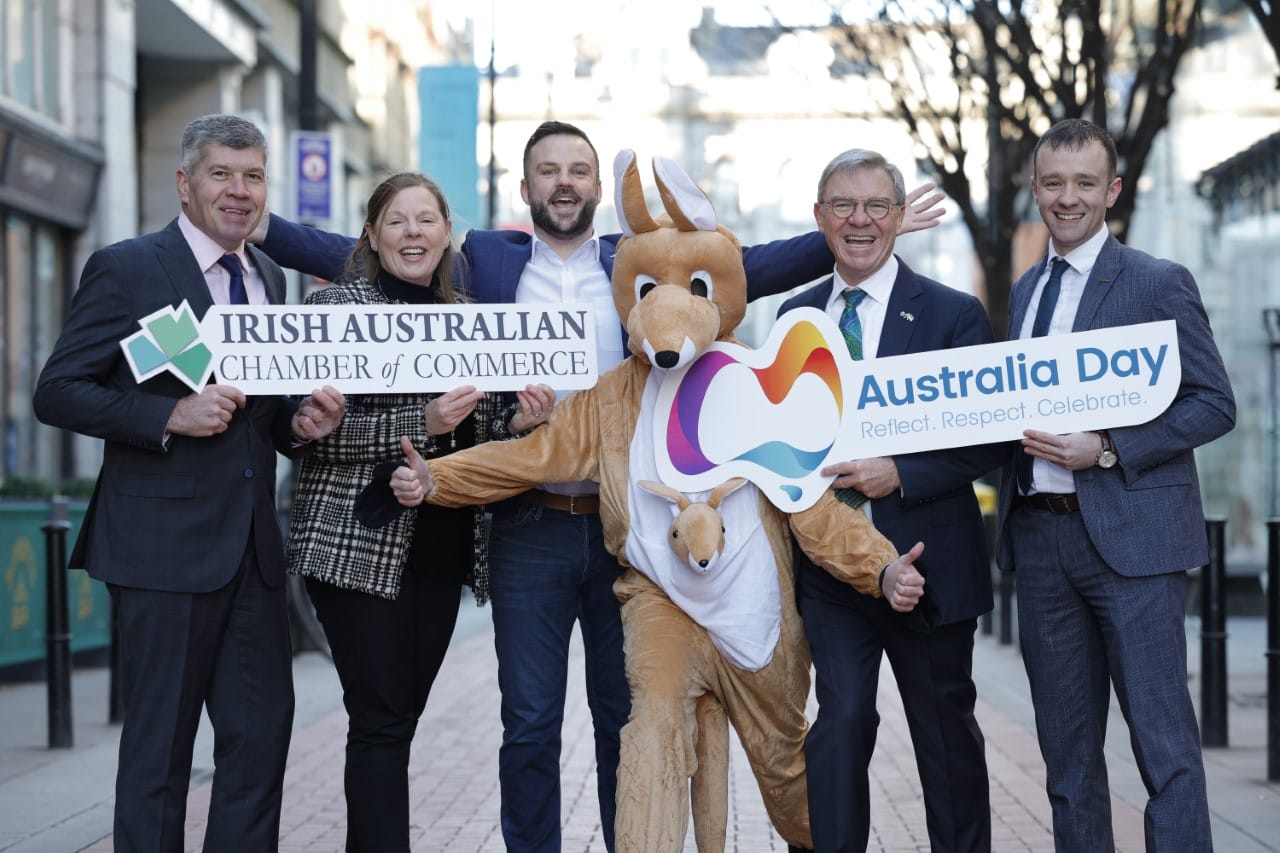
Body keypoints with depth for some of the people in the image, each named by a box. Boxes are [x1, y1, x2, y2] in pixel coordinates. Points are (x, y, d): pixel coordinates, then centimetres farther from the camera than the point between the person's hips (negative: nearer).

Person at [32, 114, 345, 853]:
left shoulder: (270, 279, 15)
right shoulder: (125, 269, -5)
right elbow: (58, 392, -10)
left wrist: (301, 424, 0)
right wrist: (170, 417, -22)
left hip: (253, 544, 6)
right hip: (167, 544, -6)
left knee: (262, 735, 7)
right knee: (160, 743, 2)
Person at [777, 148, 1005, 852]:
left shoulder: (954, 314, -2)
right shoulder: (794, 314, 10)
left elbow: (990, 439, -7)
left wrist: (900, 475, -18)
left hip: (924, 560, -2)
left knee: (947, 732, 11)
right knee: (840, 721, -8)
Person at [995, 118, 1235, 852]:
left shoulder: (1160, 284, -3)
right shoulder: (1026, 291, 16)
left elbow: (1215, 405, -8)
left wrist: (1106, 449, -17)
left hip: (1131, 535, -6)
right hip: (1040, 536, 6)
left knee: (1164, 740, -5)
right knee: (1066, 746, 11)